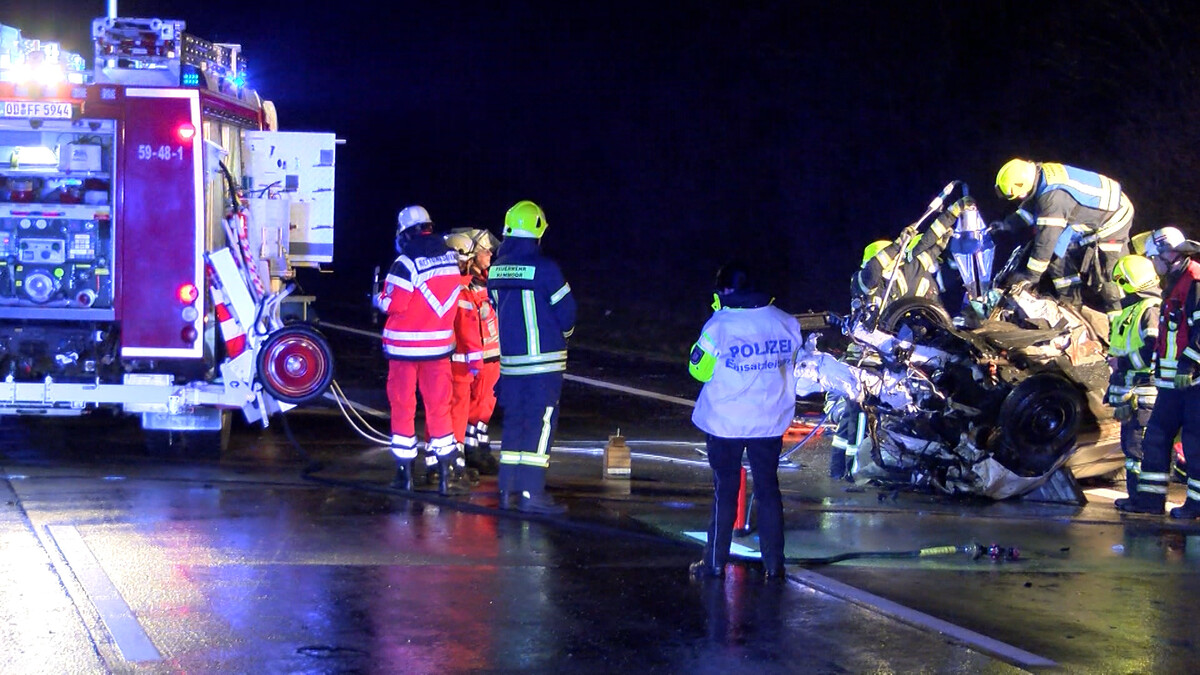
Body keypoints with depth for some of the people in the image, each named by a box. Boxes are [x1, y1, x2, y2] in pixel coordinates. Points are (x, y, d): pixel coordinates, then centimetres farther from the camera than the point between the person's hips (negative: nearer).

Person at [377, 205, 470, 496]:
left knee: (402, 407, 7)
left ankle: (405, 474, 10)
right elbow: (446, 298, 7)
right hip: (439, 345, 4)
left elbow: (391, 303, -14)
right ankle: (445, 475, 6)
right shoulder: (450, 258, 1)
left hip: (405, 346, -4)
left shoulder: (407, 262, -16)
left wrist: (379, 299, 6)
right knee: (439, 406, 8)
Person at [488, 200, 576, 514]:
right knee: (540, 423, -3)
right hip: (543, 358, -6)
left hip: (510, 357, 6)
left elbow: (498, 309, 11)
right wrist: (564, 333, 13)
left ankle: (507, 489, 16)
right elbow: (566, 310, -8)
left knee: (514, 420, 14)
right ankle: (531, 493, -6)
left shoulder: (496, 270, 4)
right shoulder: (544, 268, -14)